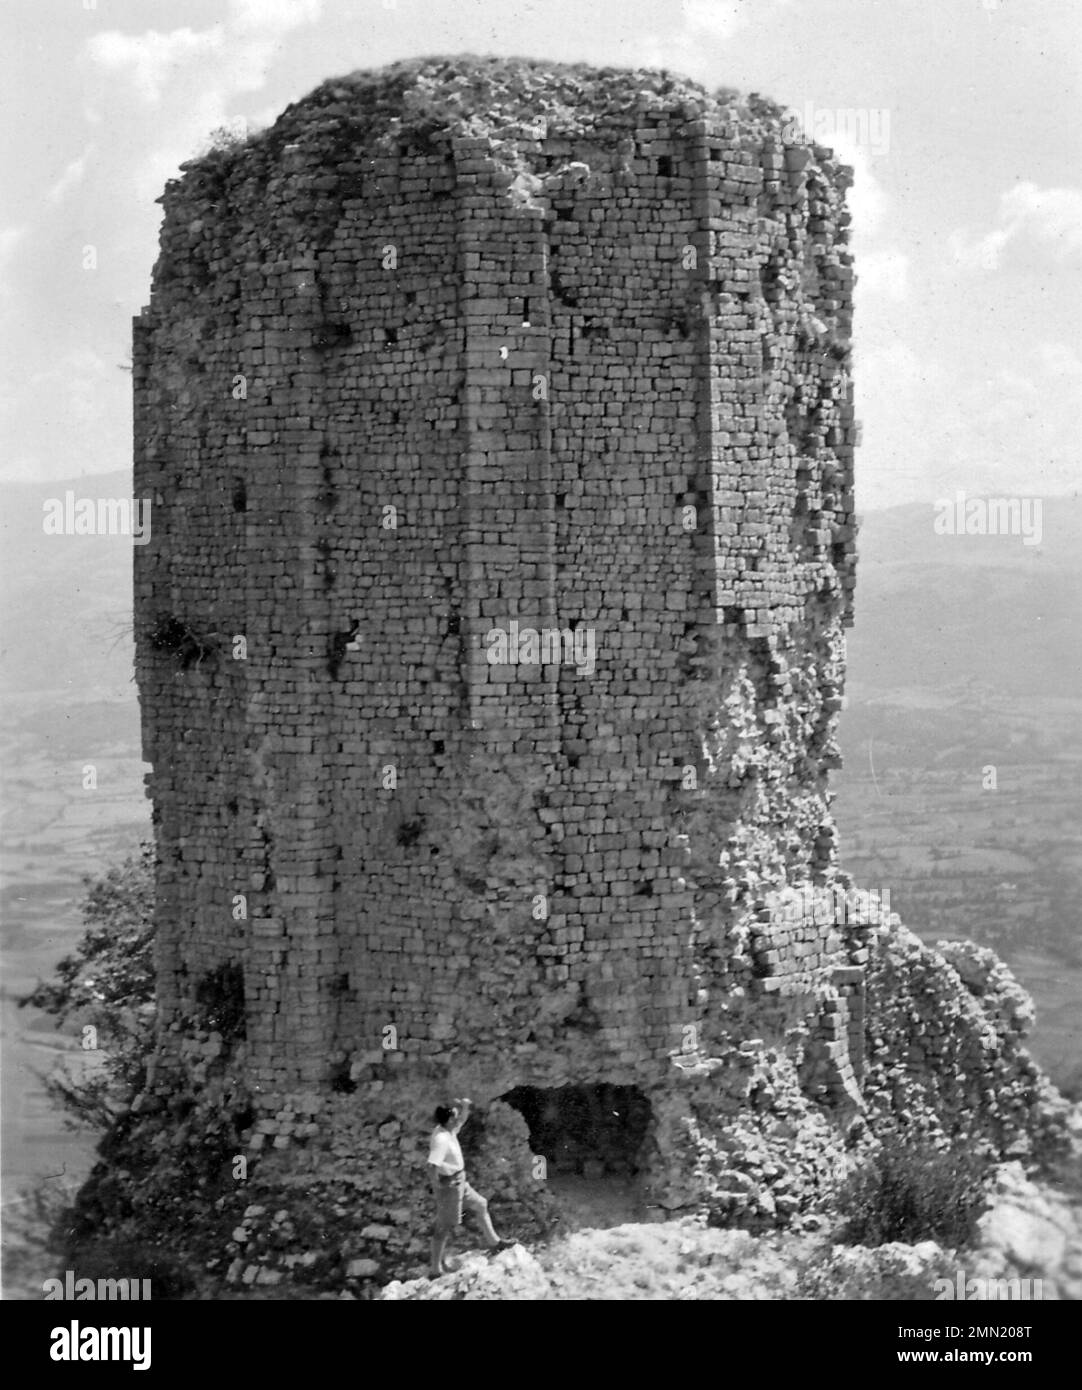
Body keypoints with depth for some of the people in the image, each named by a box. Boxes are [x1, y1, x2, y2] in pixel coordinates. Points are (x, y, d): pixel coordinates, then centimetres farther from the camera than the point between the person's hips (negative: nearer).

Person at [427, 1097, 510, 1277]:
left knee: (480, 1205, 24)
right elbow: (432, 1167, -36)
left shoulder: (448, 1129, -2)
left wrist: (465, 1107, -5)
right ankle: (435, 1270, 11)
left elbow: (462, 1120, 16)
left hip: (459, 1182, 10)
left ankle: (493, 1242, 43)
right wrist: (437, 1185, -21)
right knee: (445, 1227, 1)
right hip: (448, 1185, -10)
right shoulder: (441, 1140, -29)